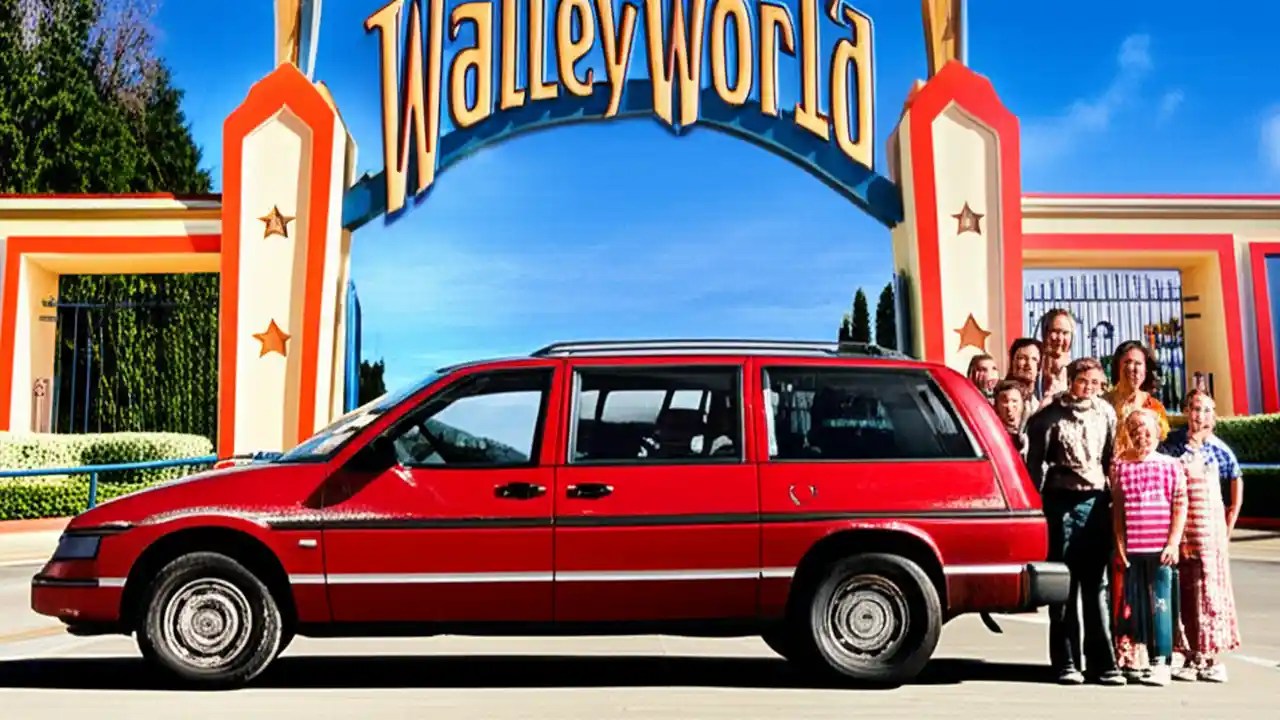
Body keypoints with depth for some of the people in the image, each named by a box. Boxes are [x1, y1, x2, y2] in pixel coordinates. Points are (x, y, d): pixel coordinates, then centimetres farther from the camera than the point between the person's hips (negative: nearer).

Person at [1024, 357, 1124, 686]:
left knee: (1096, 584, 6)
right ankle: (1066, 662, 8)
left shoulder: (1106, 412, 9)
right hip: (1062, 501, -3)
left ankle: (1102, 661, 11)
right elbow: (1035, 462, -3)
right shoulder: (1049, 415, -3)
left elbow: (1111, 458, 16)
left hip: (1097, 501, 3)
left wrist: (1114, 497, 12)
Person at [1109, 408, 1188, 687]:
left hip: (1161, 548, -2)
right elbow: (1117, 507, 7)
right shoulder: (1120, 466, 6)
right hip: (1131, 548, 2)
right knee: (1134, 602, 7)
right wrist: (1119, 542, 1)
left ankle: (1161, 661, 7)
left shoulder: (1171, 465, 3)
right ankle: (1136, 660, 16)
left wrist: (1173, 543, -6)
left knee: (1160, 602, -1)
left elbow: (1180, 507, 0)